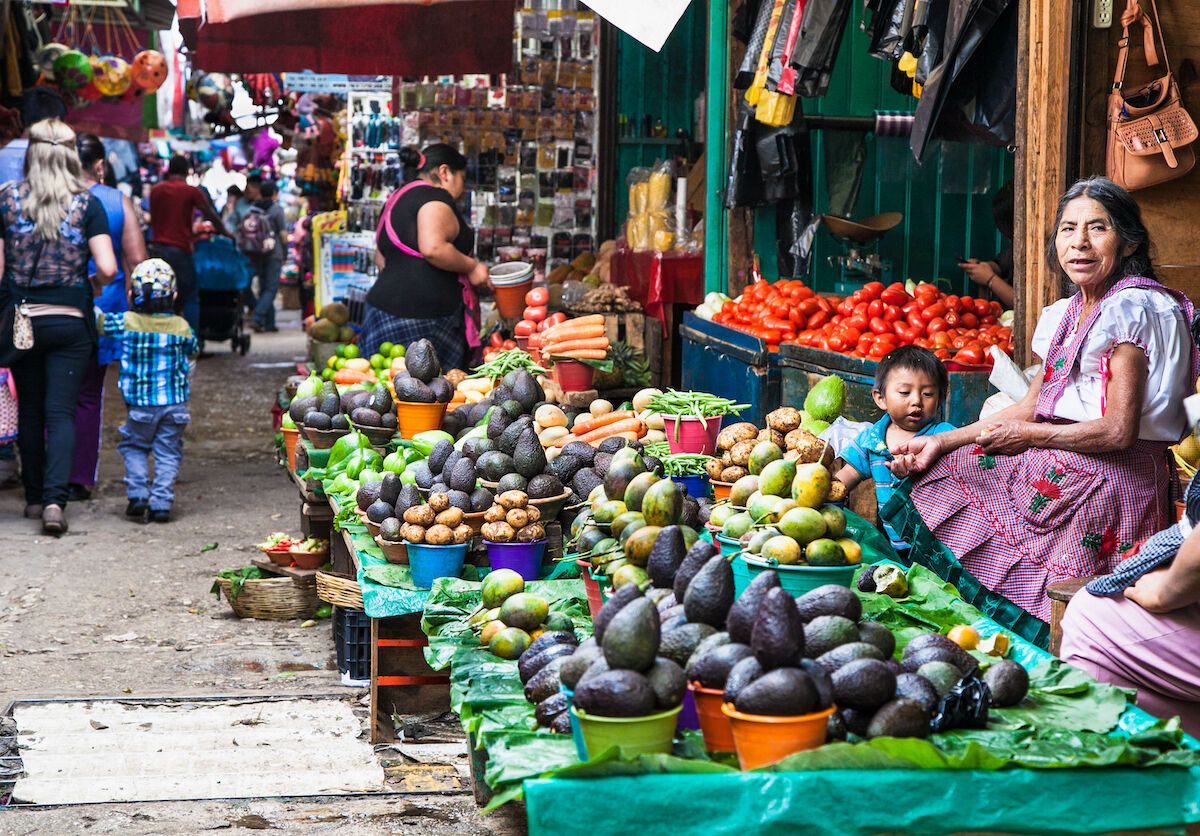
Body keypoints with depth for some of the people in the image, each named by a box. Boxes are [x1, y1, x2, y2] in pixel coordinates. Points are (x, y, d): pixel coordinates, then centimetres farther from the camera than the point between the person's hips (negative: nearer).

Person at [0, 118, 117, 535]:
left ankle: (35, 497, 23)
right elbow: (107, 269, -11)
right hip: (70, 322, -1)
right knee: (61, 412, -1)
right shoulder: (87, 204, -5)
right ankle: (55, 498, -16)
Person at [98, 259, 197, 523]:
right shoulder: (182, 327, 0)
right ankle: (161, 503, -1)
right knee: (168, 453, 7)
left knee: (134, 447, 17)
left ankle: (138, 493, 2)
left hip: (140, 404, -1)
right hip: (174, 403, 1)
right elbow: (193, 350, 18)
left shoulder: (126, 323, -6)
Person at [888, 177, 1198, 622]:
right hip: (1061, 468, 9)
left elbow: (1118, 431, -19)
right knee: (942, 469, 5)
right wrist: (942, 442, 7)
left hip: (1110, 479, -9)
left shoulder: (1132, 308, -14)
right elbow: (1031, 407, 16)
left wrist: (1028, 436, -8)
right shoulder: (1064, 315, 15)